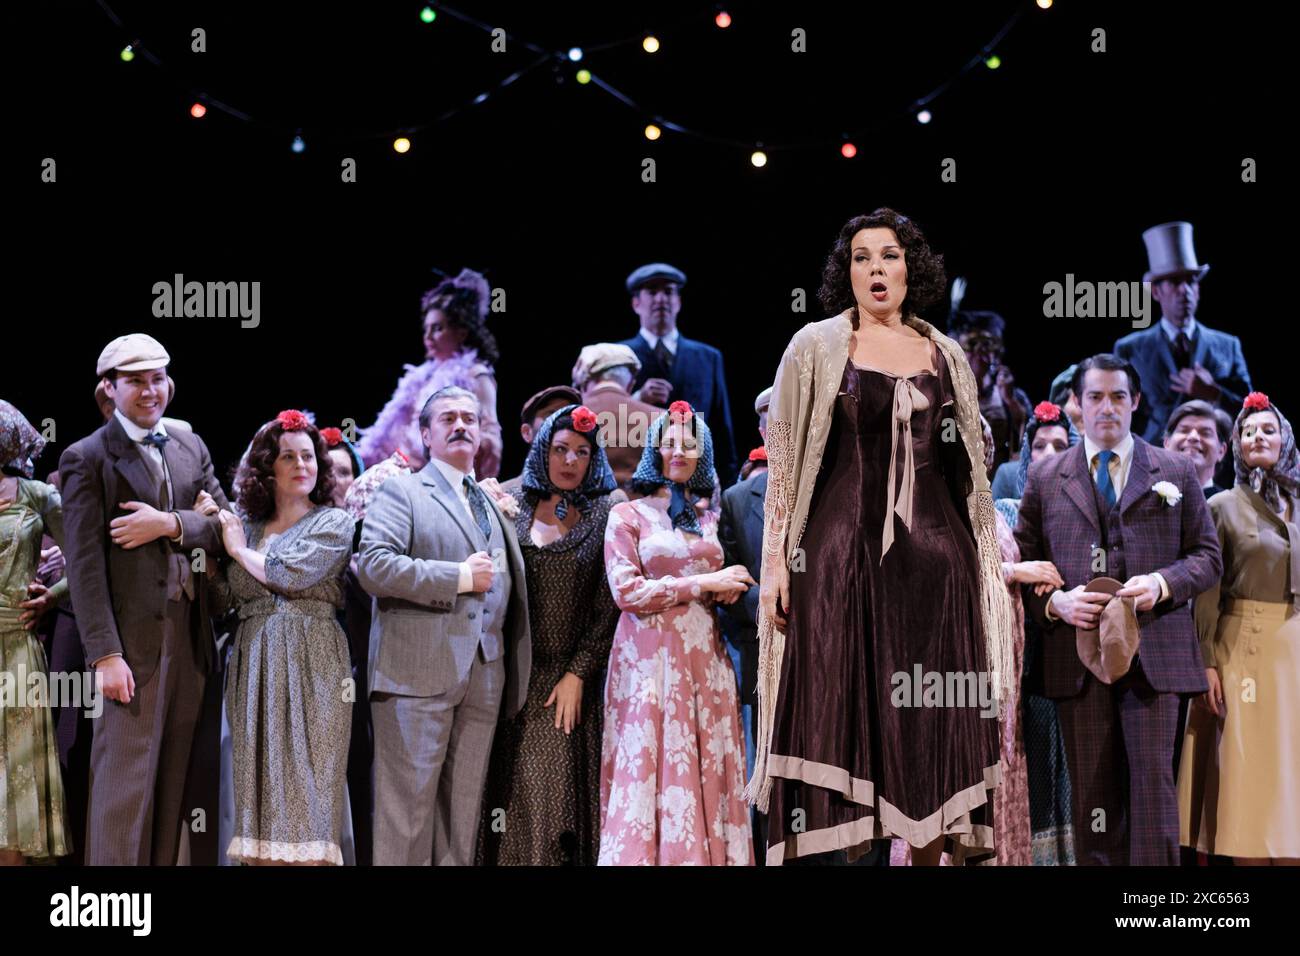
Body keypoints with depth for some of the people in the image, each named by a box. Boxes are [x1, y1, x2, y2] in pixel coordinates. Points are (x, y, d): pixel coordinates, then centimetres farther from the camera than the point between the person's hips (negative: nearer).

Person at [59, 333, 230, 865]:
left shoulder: (192, 448, 15)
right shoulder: (86, 458, -3)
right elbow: (84, 565, -10)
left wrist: (171, 524, -11)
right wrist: (105, 654, -17)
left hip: (190, 639, 5)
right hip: (132, 641, -5)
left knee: (173, 778, 9)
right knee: (125, 781, -5)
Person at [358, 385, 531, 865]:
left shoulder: (493, 503, 23)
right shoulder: (401, 491, 3)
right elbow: (372, 564, -12)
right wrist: (460, 577, -12)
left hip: (484, 677, 6)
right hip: (418, 671, -6)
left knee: (463, 810, 9)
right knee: (408, 807, -5)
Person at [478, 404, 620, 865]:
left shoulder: (604, 516, 1)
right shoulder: (515, 509, 7)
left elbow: (607, 607, -2)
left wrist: (577, 674, -7)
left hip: (572, 678, -2)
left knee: (562, 788, -3)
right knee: (514, 788, 1)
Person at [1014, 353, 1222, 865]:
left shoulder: (1176, 473, 10)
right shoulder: (1044, 478, 11)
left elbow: (1207, 556, 10)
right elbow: (1022, 563, 11)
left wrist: (1163, 583, -10)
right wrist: (1054, 601, -9)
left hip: (1154, 652, -1)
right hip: (1077, 653, 1)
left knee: (1153, 778, -5)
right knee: (1091, 787, 5)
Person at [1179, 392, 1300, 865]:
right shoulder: (1223, 506, 1)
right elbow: (1207, 591, -3)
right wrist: (1207, 663, -11)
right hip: (1243, 646, -3)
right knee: (1247, 763, -1)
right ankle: (1250, 853, 5)